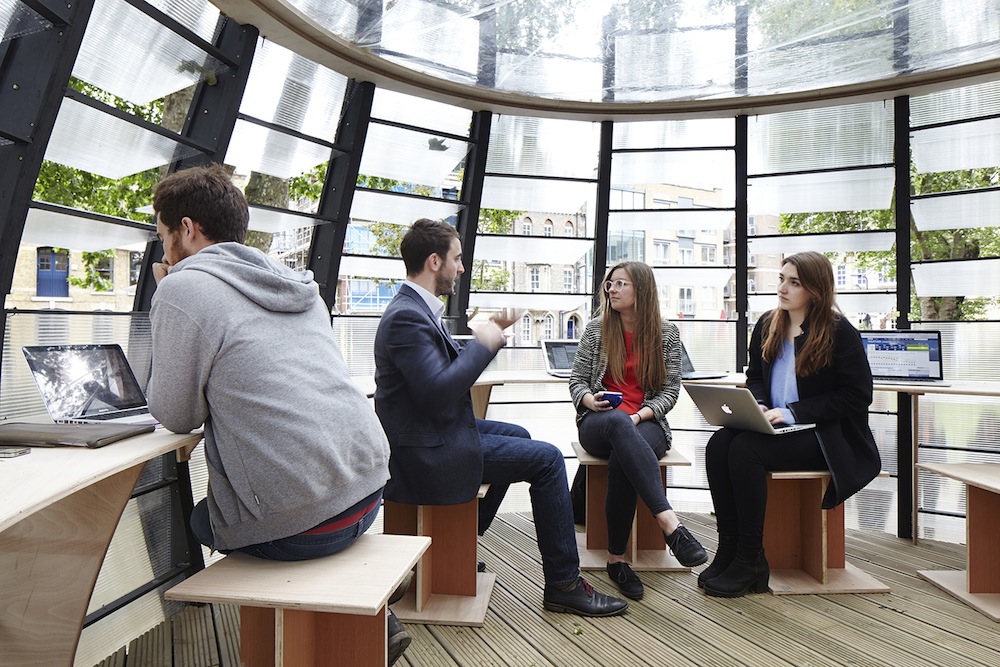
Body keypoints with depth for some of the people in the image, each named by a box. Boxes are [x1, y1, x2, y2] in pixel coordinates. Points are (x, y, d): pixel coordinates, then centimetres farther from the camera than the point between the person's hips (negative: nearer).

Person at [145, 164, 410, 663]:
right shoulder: (294, 283, 13)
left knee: (193, 517, 25)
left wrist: (164, 303, 6)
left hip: (298, 526, -7)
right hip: (368, 491, 7)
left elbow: (175, 416, 0)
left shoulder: (184, 288, -9)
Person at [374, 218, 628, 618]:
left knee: (518, 435, 27)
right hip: (427, 452, -11)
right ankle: (563, 584, 4)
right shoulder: (406, 317, -22)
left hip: (439, 432, 11)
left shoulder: (417, 308, 10)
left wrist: (492, 333, 8)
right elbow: (438, 392, -30)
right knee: (546, 459, -9)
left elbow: (451, 368, 17)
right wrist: (483, 343, -19)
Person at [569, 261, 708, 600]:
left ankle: (616, 558, -24)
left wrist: (640, 415, -13)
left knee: (622, 460, -37)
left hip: (646, 423, 0)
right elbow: (576, 381, 9)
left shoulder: (667, 333, 9)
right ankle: (671, 524, -50)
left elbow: (670, 390, 4)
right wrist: (590, 400, -14)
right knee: (617, 421, -40)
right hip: (598, 423, 0)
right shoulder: (596, 329, 10)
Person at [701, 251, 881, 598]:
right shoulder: (766, 325, 12)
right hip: (772, 425, 6)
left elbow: (857, 396, -9)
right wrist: (757, 407, -4)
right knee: (718, 444, -24)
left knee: (745, 449, -31)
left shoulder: (840, 332, -6)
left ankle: (750, 562, -18)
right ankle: (729, 550, -16)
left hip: (819, 435, -6)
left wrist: (792, 413, -17)